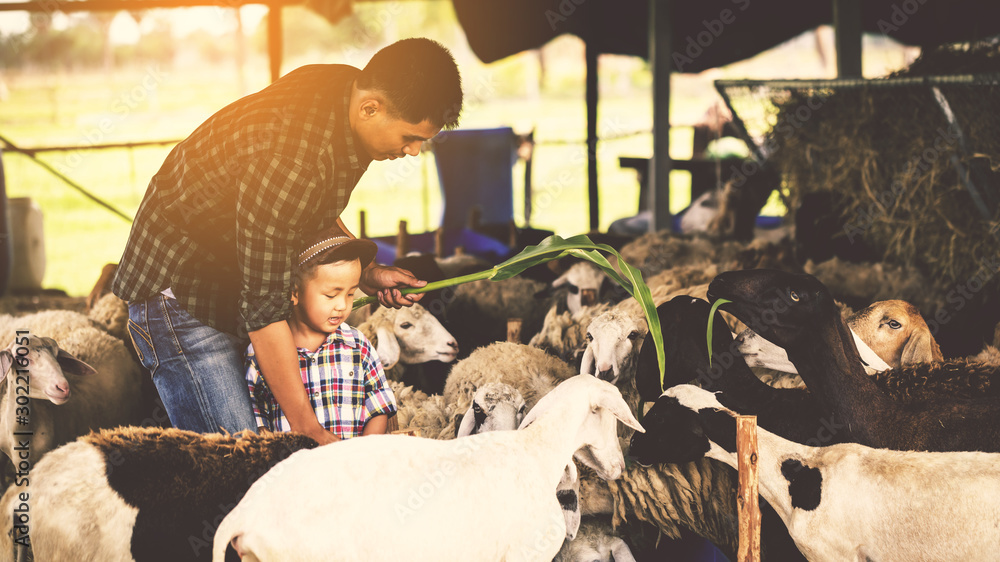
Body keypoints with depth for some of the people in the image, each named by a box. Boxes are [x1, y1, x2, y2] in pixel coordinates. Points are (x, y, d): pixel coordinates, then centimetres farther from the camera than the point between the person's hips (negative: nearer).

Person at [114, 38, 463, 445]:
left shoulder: (347, 89, -6)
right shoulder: (287, 156, -34)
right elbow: (263, 308, -31)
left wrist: (365, 273, 1)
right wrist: (308, 429, -28)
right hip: (182, 292, -9)